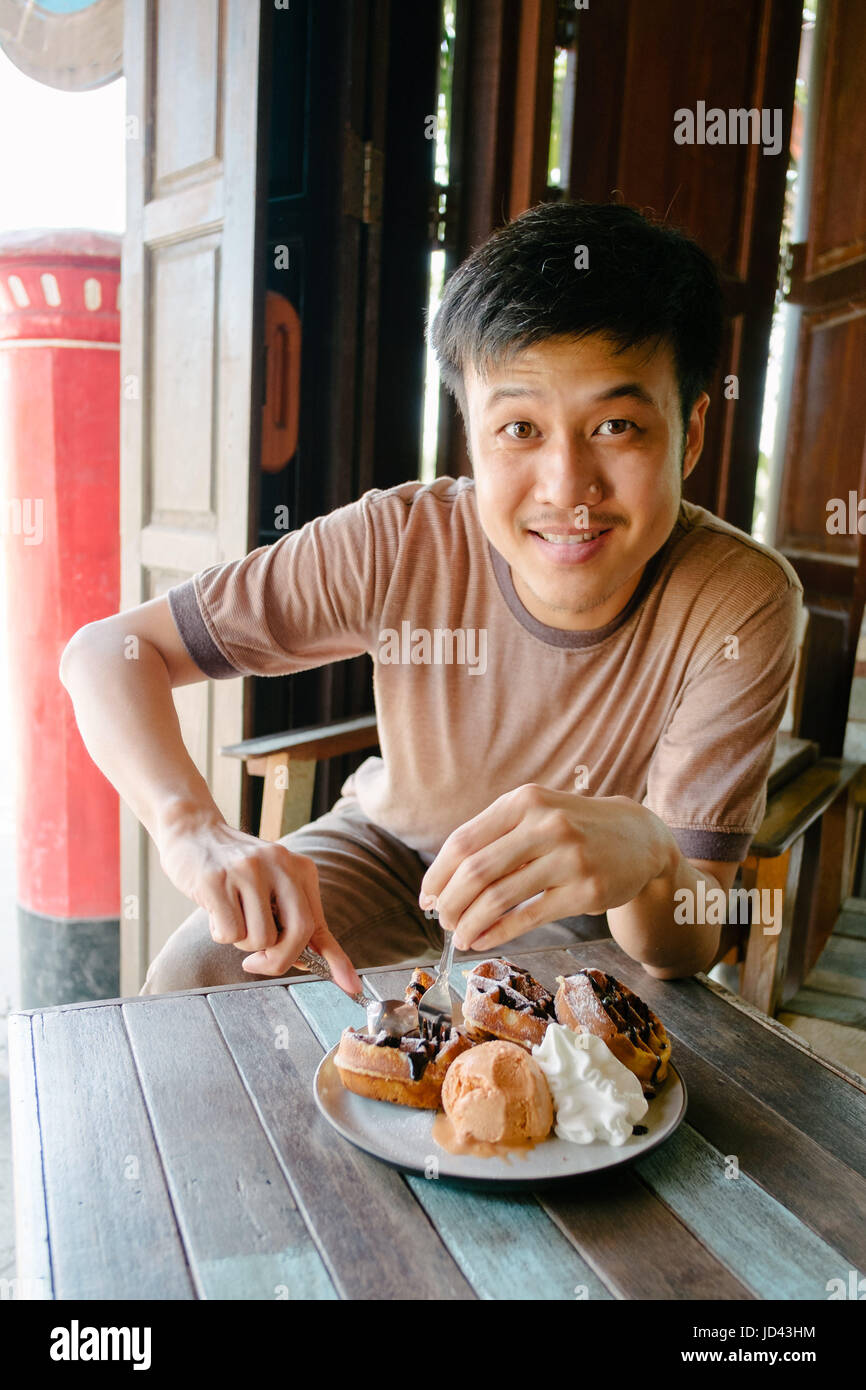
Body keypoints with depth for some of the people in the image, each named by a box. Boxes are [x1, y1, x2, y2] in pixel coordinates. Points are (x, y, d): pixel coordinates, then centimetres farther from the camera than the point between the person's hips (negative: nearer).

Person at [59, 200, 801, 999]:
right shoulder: (402, 543, -26)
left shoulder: (741, 604, -28)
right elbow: (107, 650, -23)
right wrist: (194, 826, -42)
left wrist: (644, 854, -51)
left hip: (580, 908, 0)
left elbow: (689, 950, -27)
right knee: (201, 975, -20)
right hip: (392, 838, 1)